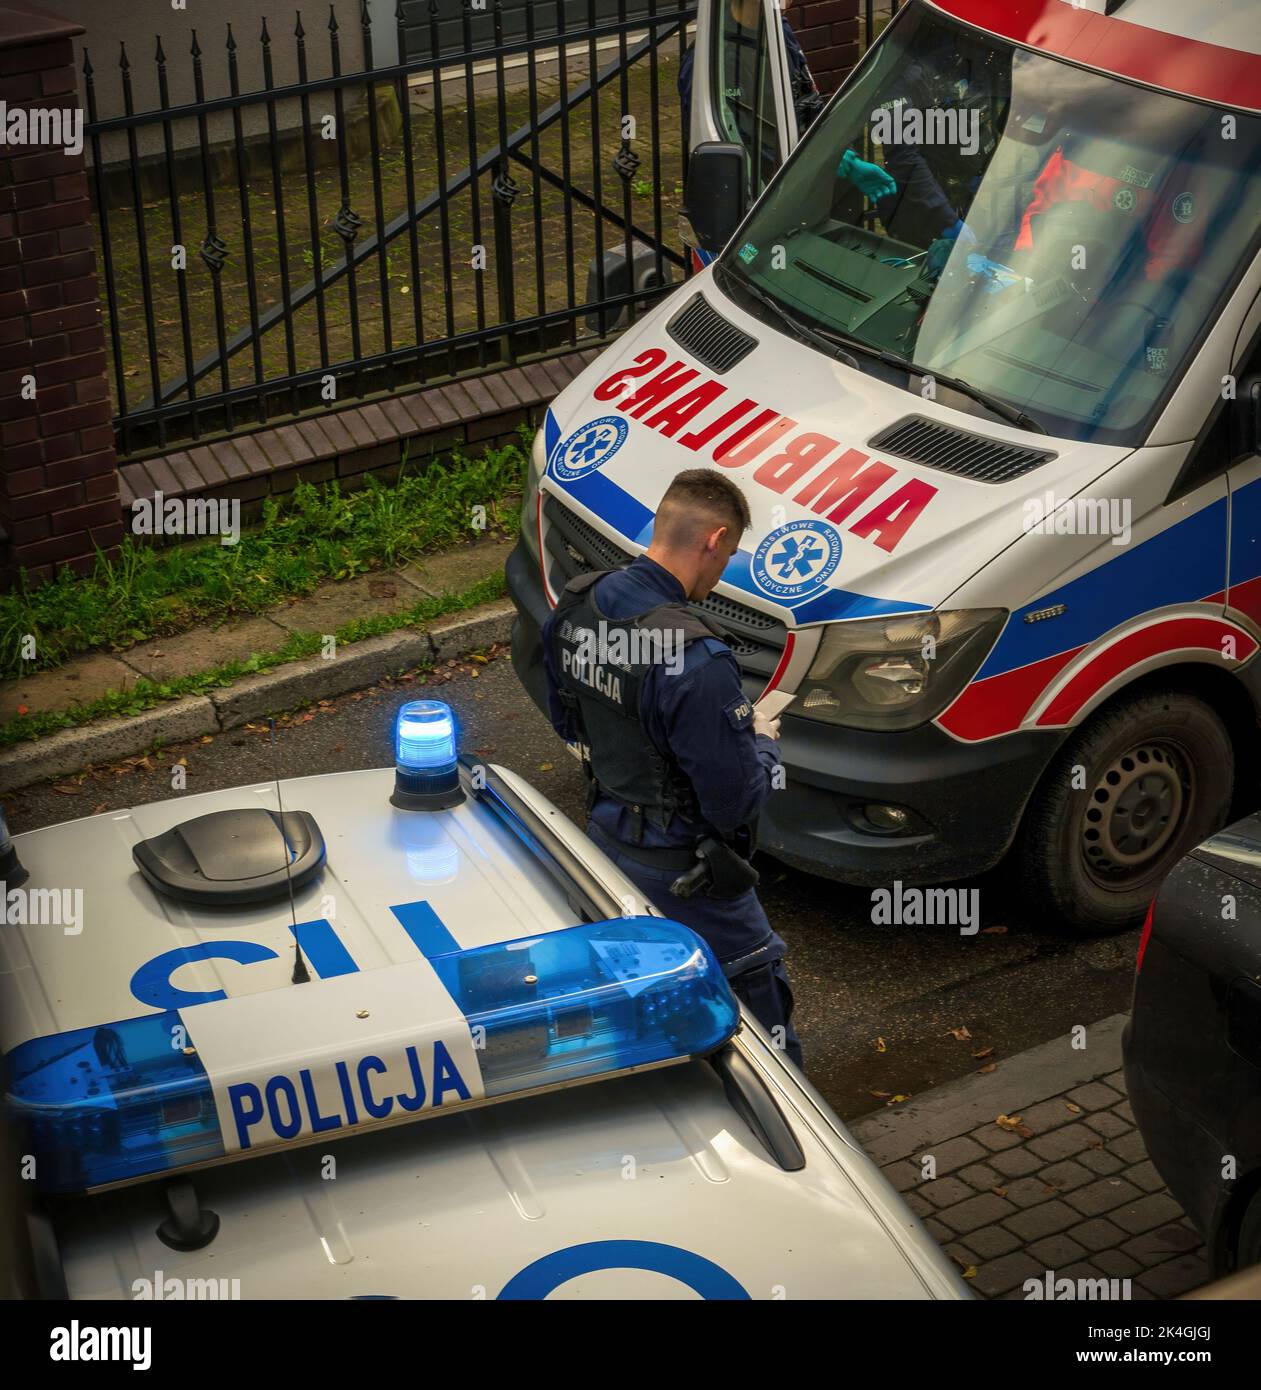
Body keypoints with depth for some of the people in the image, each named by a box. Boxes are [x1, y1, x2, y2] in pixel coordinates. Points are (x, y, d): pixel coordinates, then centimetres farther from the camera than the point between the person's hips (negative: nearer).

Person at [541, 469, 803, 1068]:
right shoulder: (694, 657, -32)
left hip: (605, 835, 8)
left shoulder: (576, 604, -7)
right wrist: (762, 742, -5)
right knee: (761, 999, 9)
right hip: (683, 872, -8)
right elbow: (735, 800, -24)